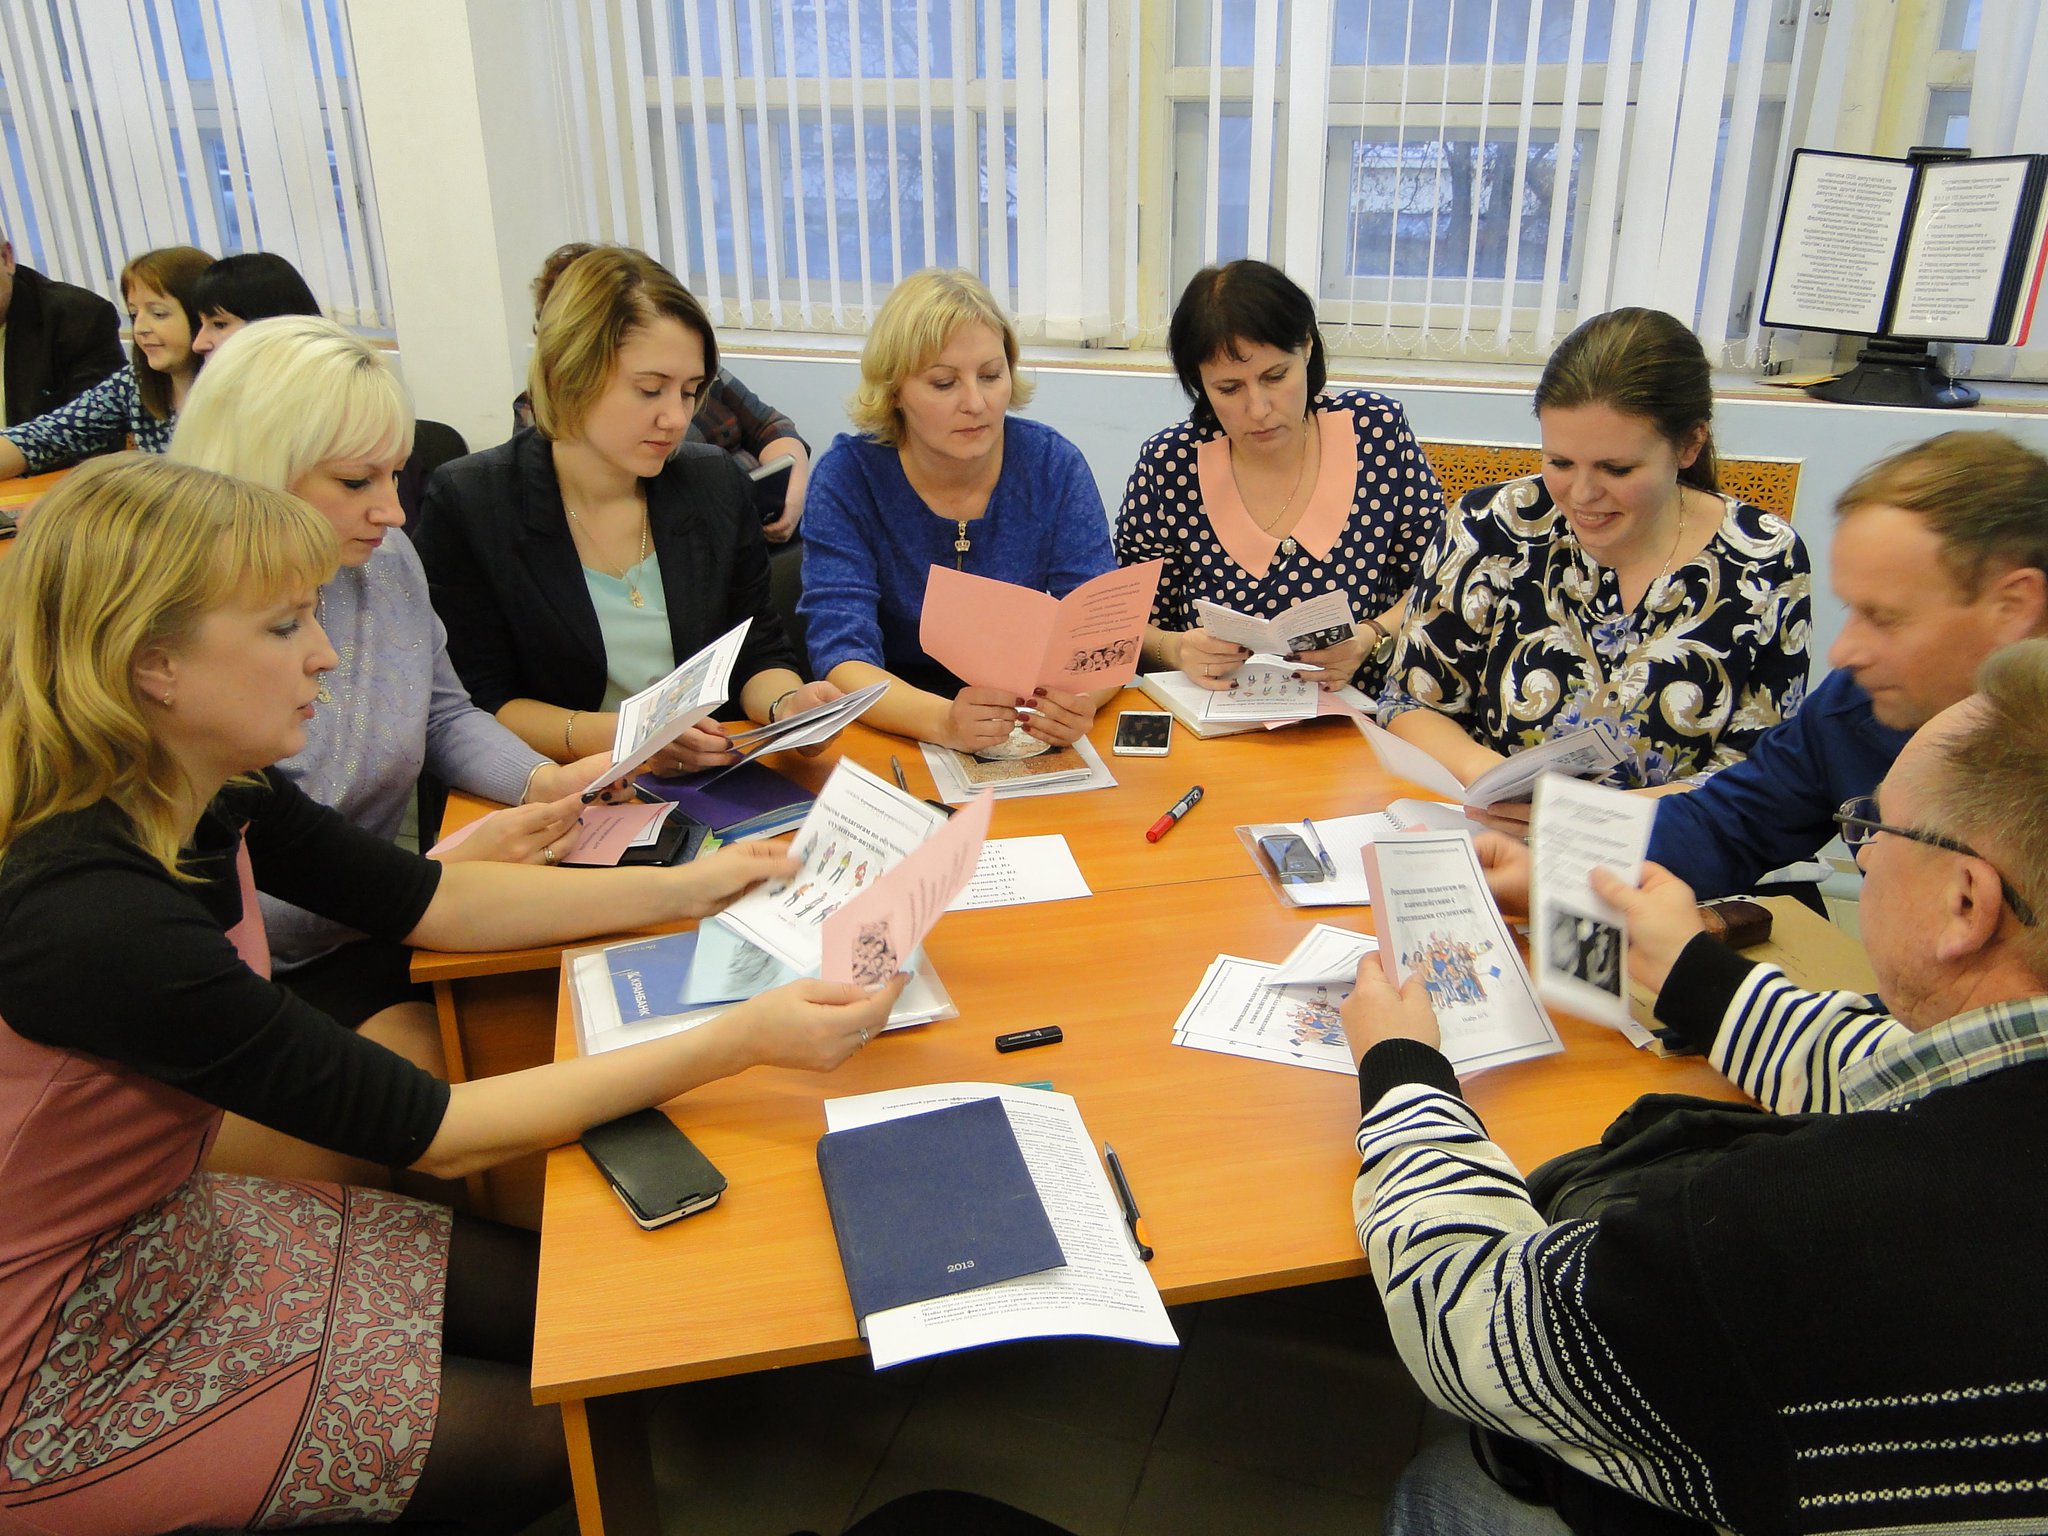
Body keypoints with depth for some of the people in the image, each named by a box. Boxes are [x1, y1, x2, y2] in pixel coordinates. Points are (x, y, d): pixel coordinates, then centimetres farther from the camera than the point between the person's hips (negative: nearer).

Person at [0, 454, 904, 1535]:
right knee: (550, 1436, 0)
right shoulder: (88, 912, -35)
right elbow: (429, 1130, -30)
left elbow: (427, 902, 3)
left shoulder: (205, 793, -9)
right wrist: (743, 1038, -31)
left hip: (164, 1231, 8)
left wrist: (688, 887, -1)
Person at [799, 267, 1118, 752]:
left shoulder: (1055, 466, -3)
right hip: (892, 743, -3)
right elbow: (843, 655, -17)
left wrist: (1078, 699, -32)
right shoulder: (847, 476, -8)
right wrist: (943, 721, -37)